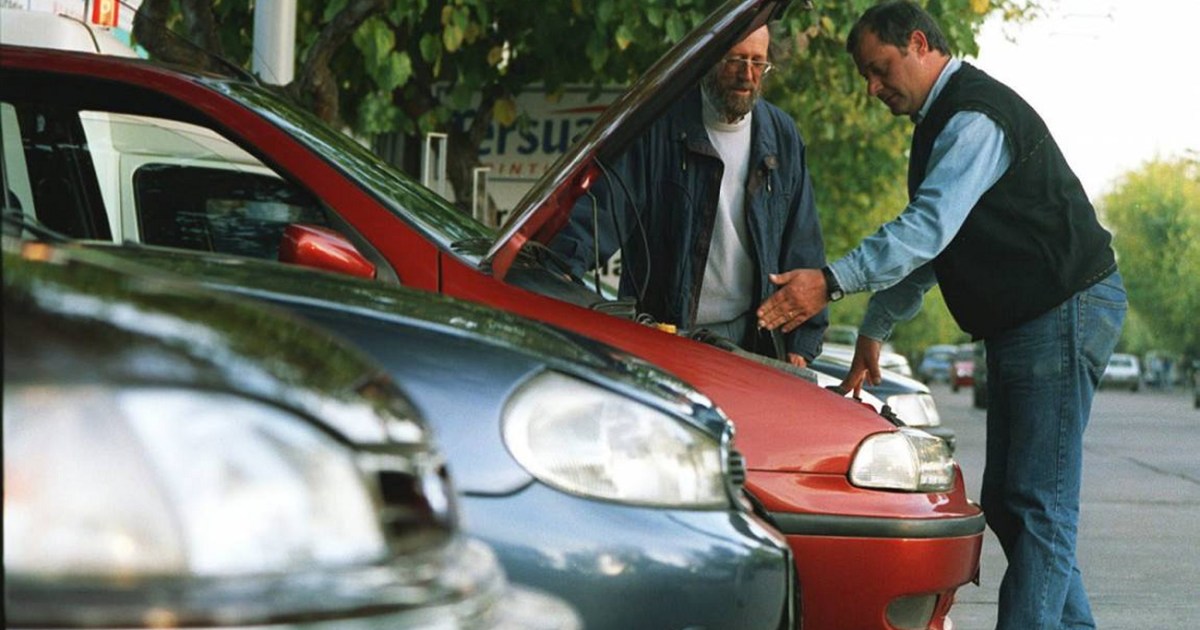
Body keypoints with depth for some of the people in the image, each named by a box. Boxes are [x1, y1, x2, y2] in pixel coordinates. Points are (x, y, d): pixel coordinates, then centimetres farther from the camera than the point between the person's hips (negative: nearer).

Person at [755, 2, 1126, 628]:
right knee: (1005, 501, 11)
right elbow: (928, 243, 25)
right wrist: (873, 330, 22)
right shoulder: (943, 120, 18)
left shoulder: (976, 117, -17)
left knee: (1039, 503, -13)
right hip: (1021, 323, 11)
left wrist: (831, 282, -33)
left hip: (1065, 313, -11)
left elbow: (930, 227, -28)